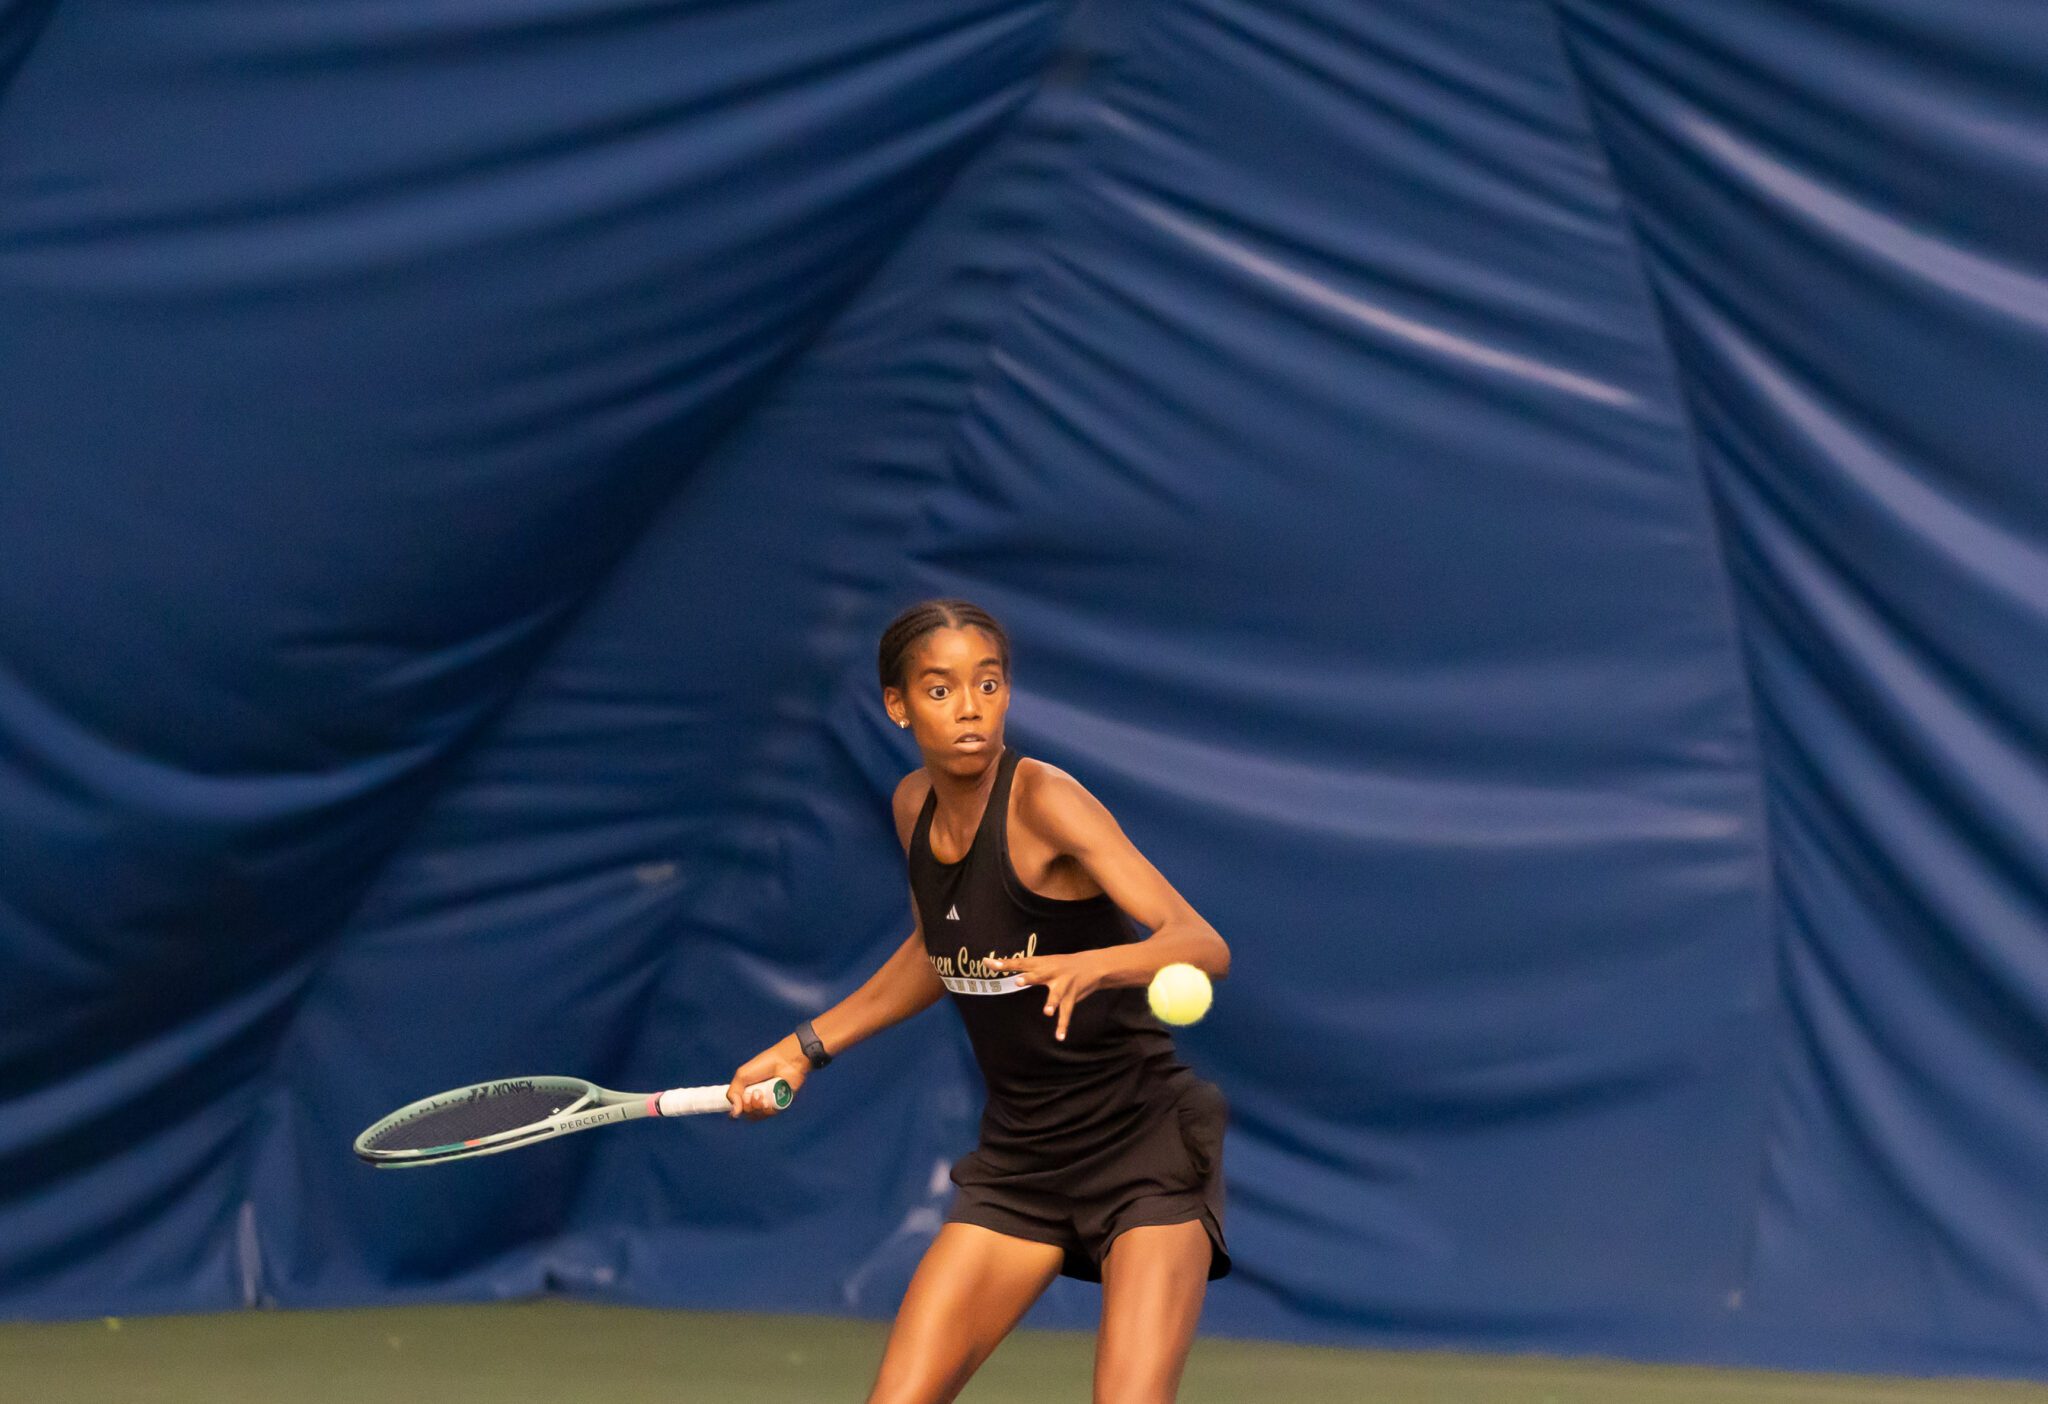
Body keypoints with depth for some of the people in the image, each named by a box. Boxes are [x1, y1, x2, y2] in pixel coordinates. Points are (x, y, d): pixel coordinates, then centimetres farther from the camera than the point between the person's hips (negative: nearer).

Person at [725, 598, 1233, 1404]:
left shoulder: (1044, 801, -19)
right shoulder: (916, 806, 1)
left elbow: (1204, 947, -30)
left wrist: (1093, 965, -49)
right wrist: (805, 1048, 20)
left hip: (1146, 1151, -6)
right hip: (1018, 1157, 6)